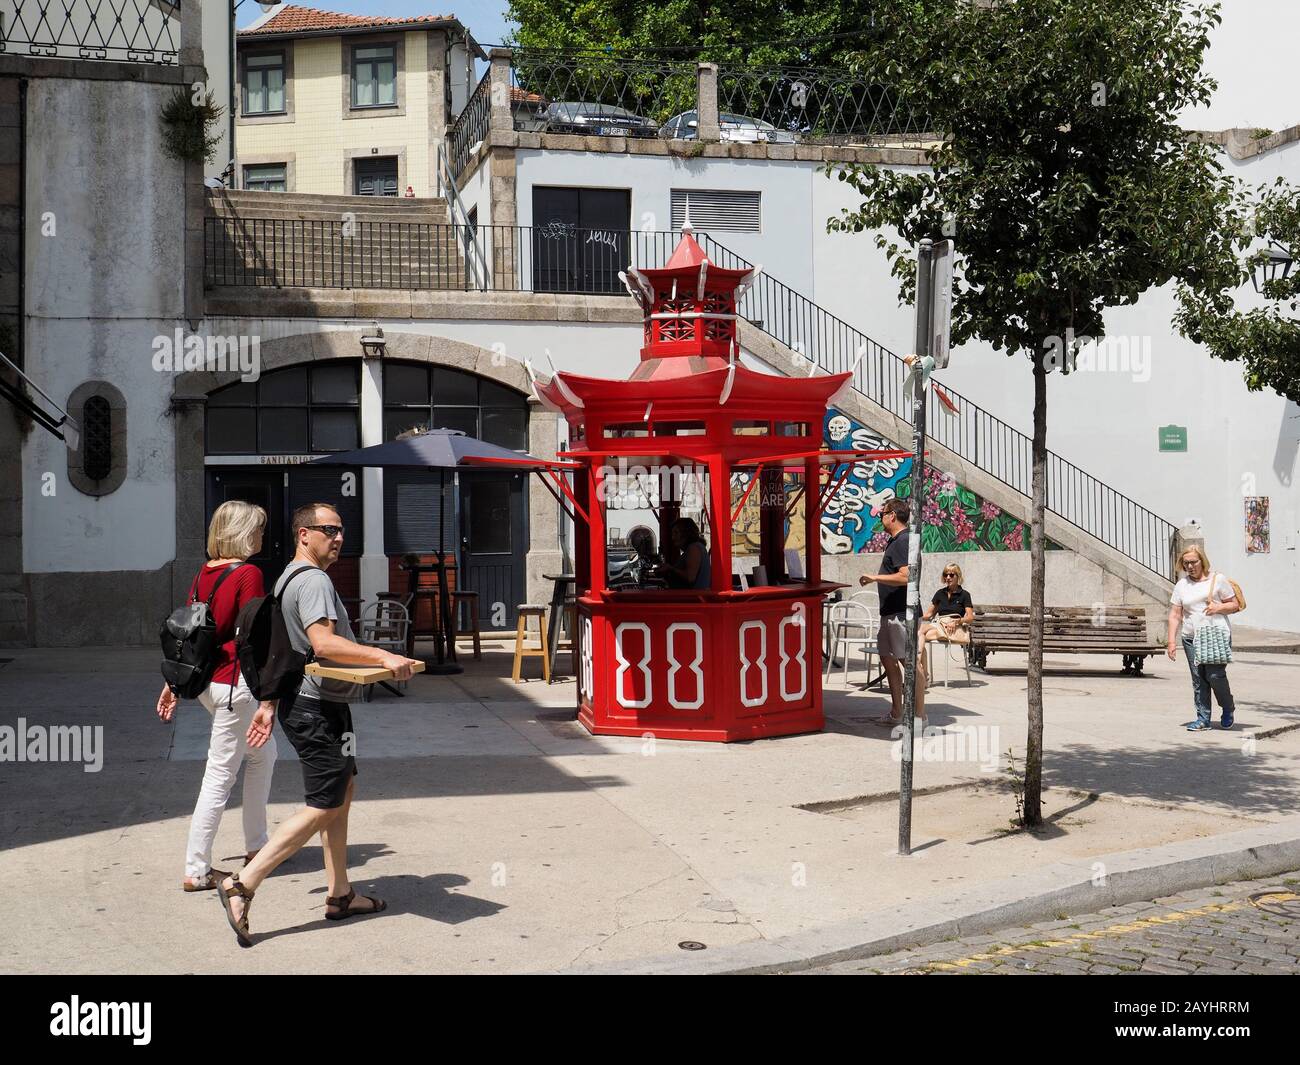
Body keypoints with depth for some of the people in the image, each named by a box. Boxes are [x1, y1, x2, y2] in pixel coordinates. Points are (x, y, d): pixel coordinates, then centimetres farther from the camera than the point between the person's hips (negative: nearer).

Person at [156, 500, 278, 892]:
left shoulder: (204, 573, 10)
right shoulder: (248, 573, -13)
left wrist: (173, 684, 17)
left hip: (206, 680, 9)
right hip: (236, 683, -9)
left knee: (262, 755, 23)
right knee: (220, 776, -3)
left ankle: (256, 847, 29)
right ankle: (197, 871, 2)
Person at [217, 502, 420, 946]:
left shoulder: (288, 578, 16)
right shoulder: (314, 580, -18)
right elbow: (323, 643, -33)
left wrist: (268, 705, 23)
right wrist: (383, 656, -37)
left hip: (303, 702, 11)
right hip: (318, 709, -11)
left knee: (344, 791, 17)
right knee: (324, 807, -9)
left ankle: (340, 894, 23)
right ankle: (243, 885, -10)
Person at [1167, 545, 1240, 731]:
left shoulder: (1217, 579, 3)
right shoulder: (1181, 585, 10)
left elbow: (1235, 605, 6)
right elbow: (1175, 616, 9)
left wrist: (1219, 607, -14)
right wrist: (1171, 641, 2)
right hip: (1191, 638, 3)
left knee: (1215, 675, -13)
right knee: (1198, 679, 1)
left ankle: (1228, 708, 13)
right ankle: (1203, 718, 8)